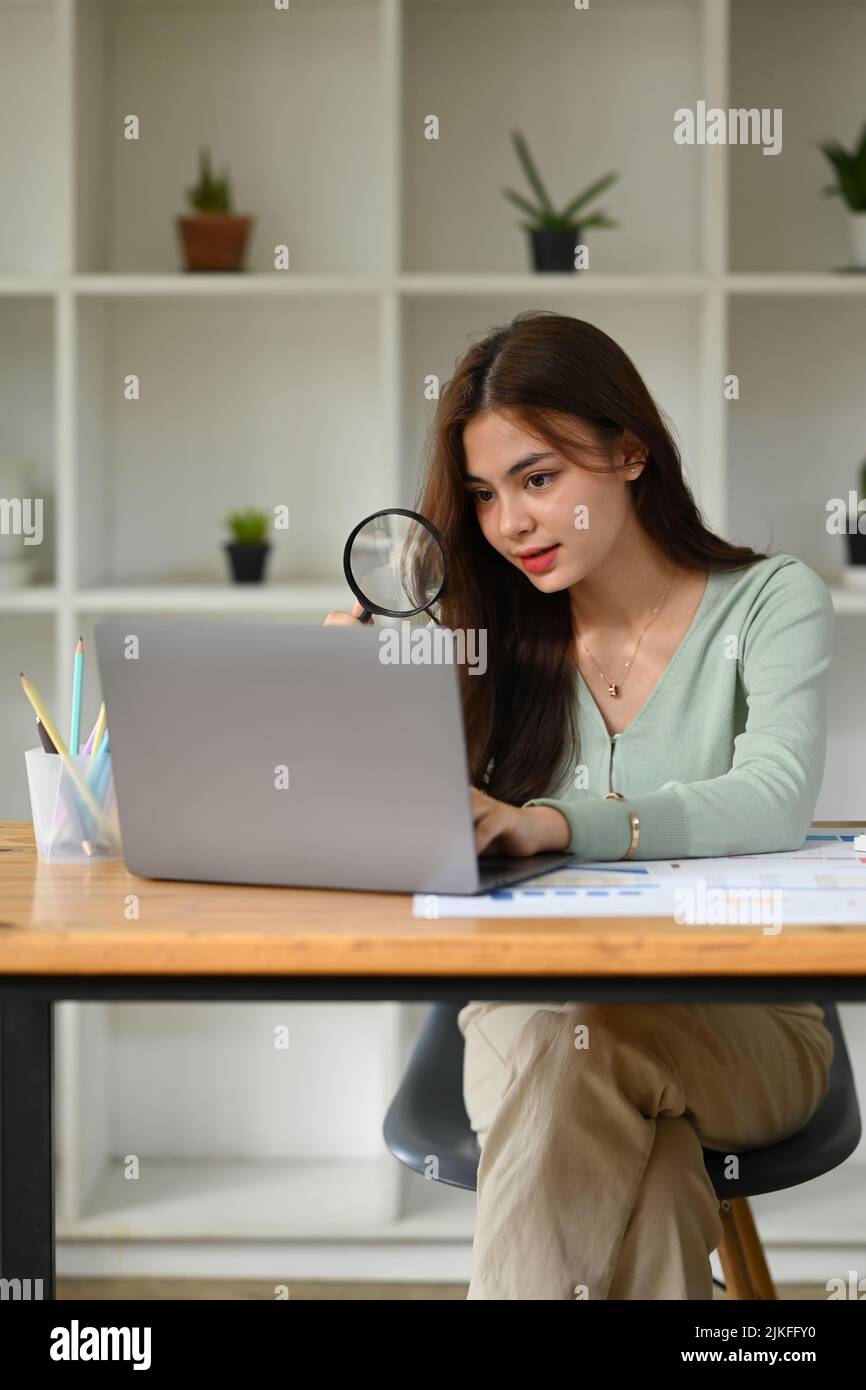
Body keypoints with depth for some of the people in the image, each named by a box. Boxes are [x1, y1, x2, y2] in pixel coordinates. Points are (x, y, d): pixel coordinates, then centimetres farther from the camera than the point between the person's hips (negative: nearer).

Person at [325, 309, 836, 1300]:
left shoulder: (769, 603, -1)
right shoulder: (493, 633, 10)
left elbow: (775, 802, -21)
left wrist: (545, 824, -36)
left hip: (743, 1025, -2)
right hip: (528, 1009, 2)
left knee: (584, 1053, -35)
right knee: (642, 1166, -33)